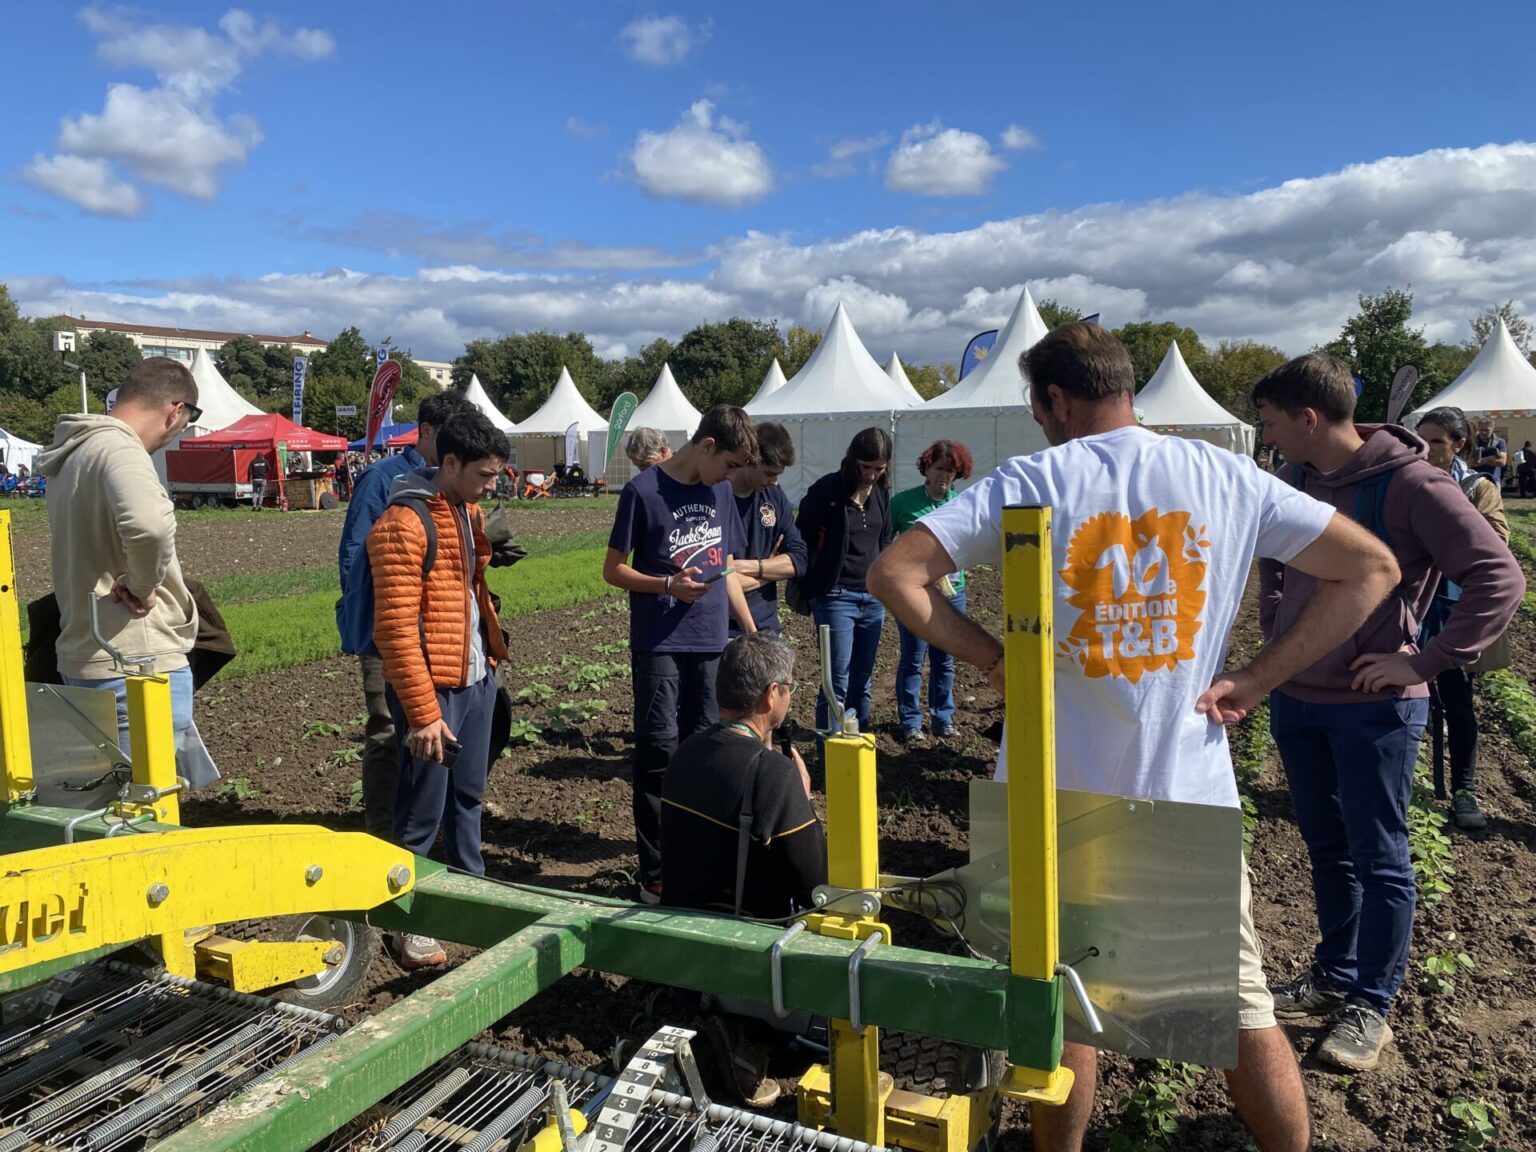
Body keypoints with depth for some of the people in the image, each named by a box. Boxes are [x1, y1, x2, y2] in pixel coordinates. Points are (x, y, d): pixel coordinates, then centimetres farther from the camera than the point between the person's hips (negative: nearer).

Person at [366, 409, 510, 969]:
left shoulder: (469, 512, 11)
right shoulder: (405, 523, -16)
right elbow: (396, 628, -18)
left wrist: (492, 655, 9)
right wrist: (423, 712, -18)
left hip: (477, 678, 8)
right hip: (433, 687, -8)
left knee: (467, 795, 19)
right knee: (422, 813, 3)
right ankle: (409, 924, 18)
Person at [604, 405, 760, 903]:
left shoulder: (721, 493, 10)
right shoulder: (644, 491, -6)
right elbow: (613, 569, -2)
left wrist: (753, 633, 14)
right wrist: (668, 586, -17)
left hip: (711, 643, 5)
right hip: (659, 644, -5)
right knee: (660, 752, -4)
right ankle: (655, 872, 5)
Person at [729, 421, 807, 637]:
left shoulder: (775, 497, 7)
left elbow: (799, 560, 5)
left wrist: (749, 566, -12)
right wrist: (770, 570, -5)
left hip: (766, 627, 6)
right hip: (722, 633, -6)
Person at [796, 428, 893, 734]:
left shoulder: (881, 492, 8)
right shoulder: (827, 490, -11)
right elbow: (801, 540, -6)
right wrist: (806, 589, -4)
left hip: (872, 599, 6)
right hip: (836, 596, -6)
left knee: (861, 682, 12)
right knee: (838, 683, -7)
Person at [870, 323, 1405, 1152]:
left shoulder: (1029, 483, -7)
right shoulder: (1226, 477, 0)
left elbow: (893, 573, -14)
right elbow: (1371, 567, 4)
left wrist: (991, 656, -5)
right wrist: (1256, 680, 1)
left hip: (1059, 791, -1)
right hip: (1192, 790, 2)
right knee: (1242, 1008, 16)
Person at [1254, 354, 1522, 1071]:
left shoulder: (1410, 485, -16)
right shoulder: (1297, 484, 5)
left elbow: (1500, 578, -19)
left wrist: (1424, 664, -20)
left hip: (1375, 708, -7)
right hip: (1296, 699, 7)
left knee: (1379, 858, 6)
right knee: (1327, 848, 18)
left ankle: (1371, 1006, 21)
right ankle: (1332, 978, 34)